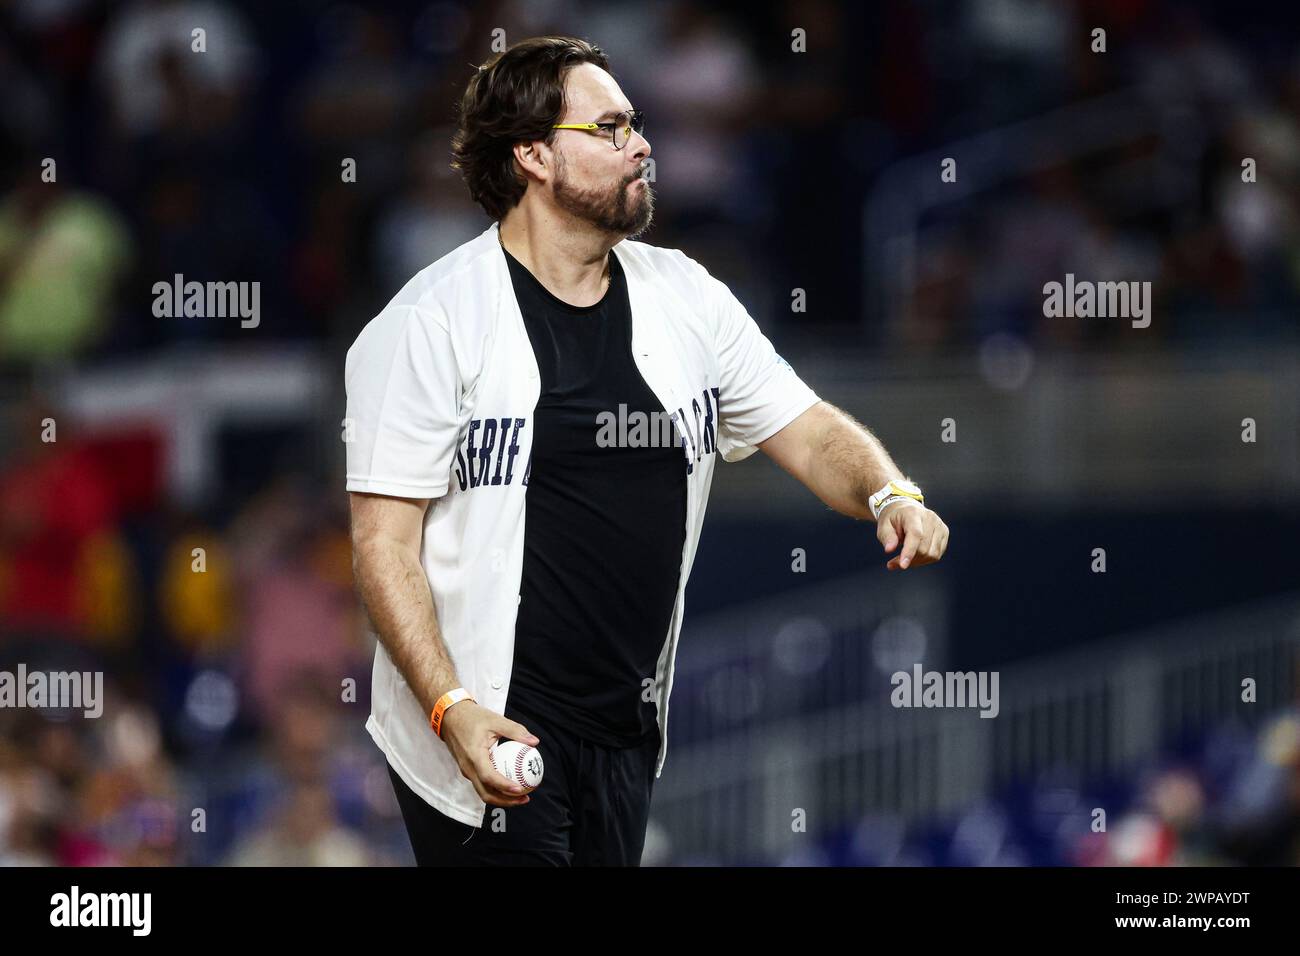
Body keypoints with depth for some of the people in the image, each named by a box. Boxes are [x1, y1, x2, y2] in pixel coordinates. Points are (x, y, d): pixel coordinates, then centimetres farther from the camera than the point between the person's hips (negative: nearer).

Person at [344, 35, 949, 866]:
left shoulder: (684, 296, 8)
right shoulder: (430, 324, -9)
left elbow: (808, 432, 9)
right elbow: (385, 543, -12)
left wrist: (891, 496, -14)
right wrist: (453, 709, -22)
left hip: (627, 734, 6)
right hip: (487, 736, -6)